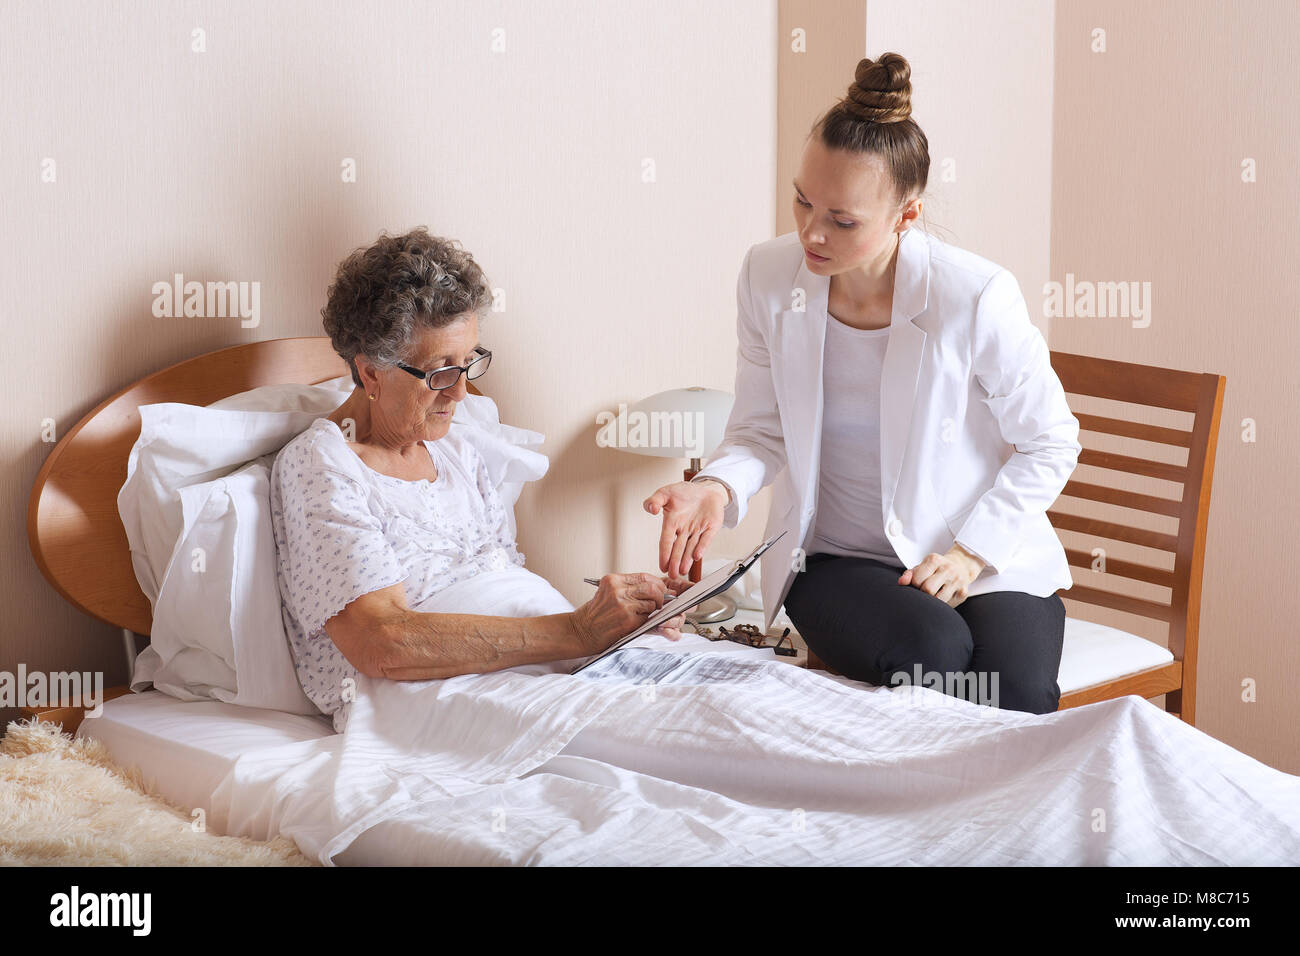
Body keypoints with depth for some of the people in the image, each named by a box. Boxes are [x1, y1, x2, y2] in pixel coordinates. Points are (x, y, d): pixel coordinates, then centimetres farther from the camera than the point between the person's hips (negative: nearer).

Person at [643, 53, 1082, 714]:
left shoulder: (976, 298, -16)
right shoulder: (769, 278, -7)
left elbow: (1051, 444, -3)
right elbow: (762, 432, 5)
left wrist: (973, 552, -11)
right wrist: (717, 487, -17)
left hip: (986, 560, -1)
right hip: (837, 561, 1)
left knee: (1015, 701, -29)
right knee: (931, 653, -31)